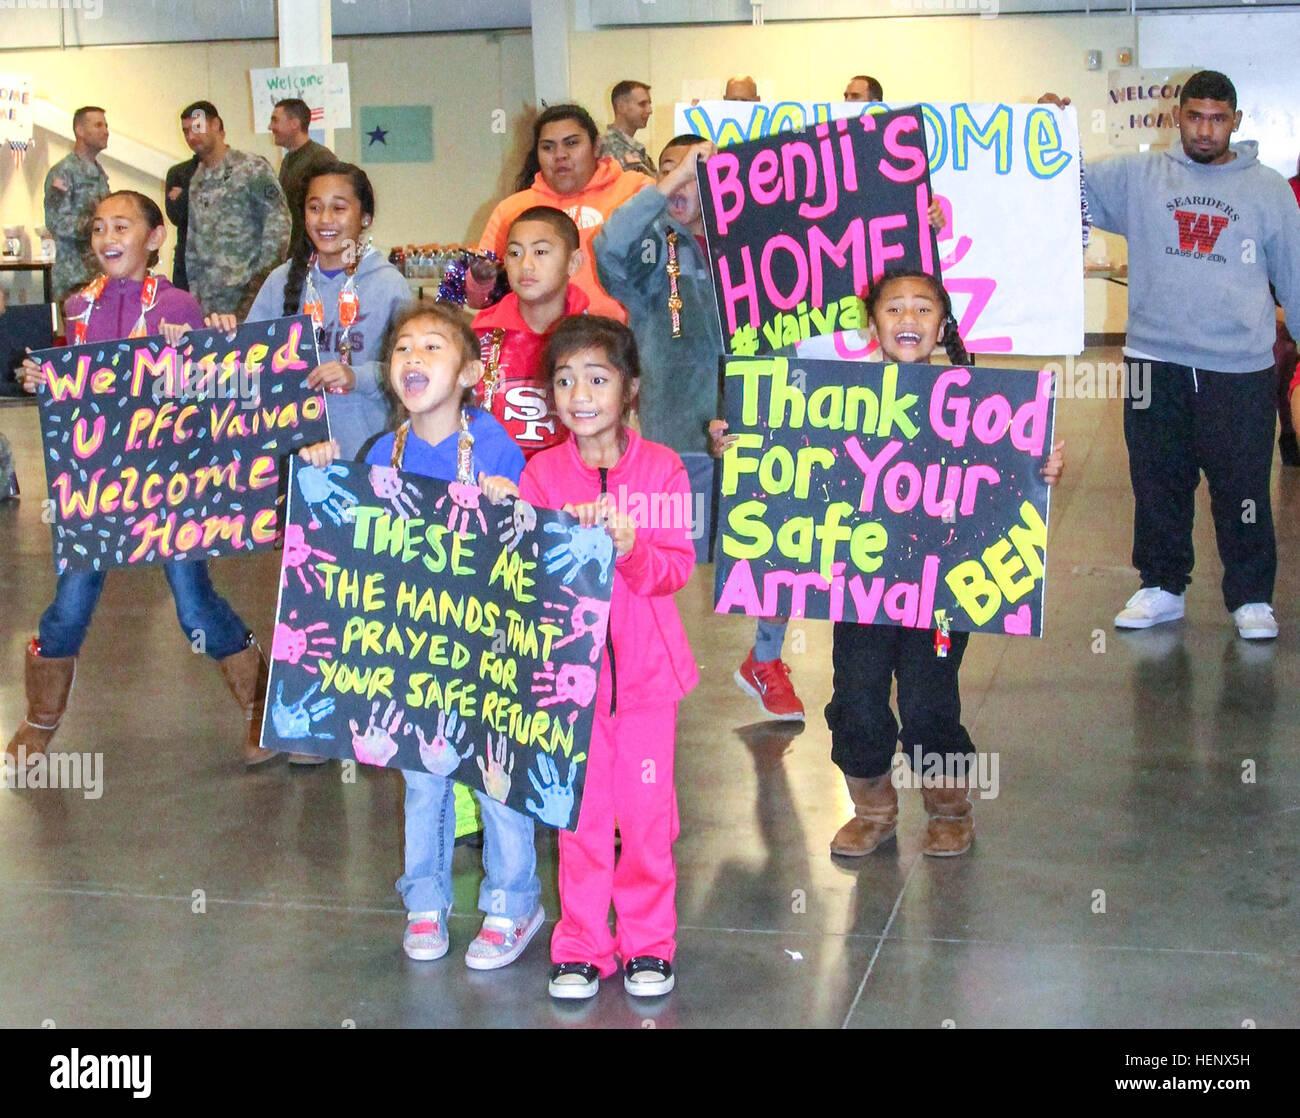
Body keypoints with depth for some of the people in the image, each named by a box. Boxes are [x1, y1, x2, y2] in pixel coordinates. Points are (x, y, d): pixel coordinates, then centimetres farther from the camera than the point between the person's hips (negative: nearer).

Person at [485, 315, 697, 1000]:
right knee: (581, 809, 7)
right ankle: (582, 947, 20)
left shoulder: (661, 467, -2)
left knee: (646, 806, 6)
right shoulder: (542, 472, 0)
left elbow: (679, 566, -6)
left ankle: (648, 943, 21)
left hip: (644, 663, 0)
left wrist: (633, 551, -24)